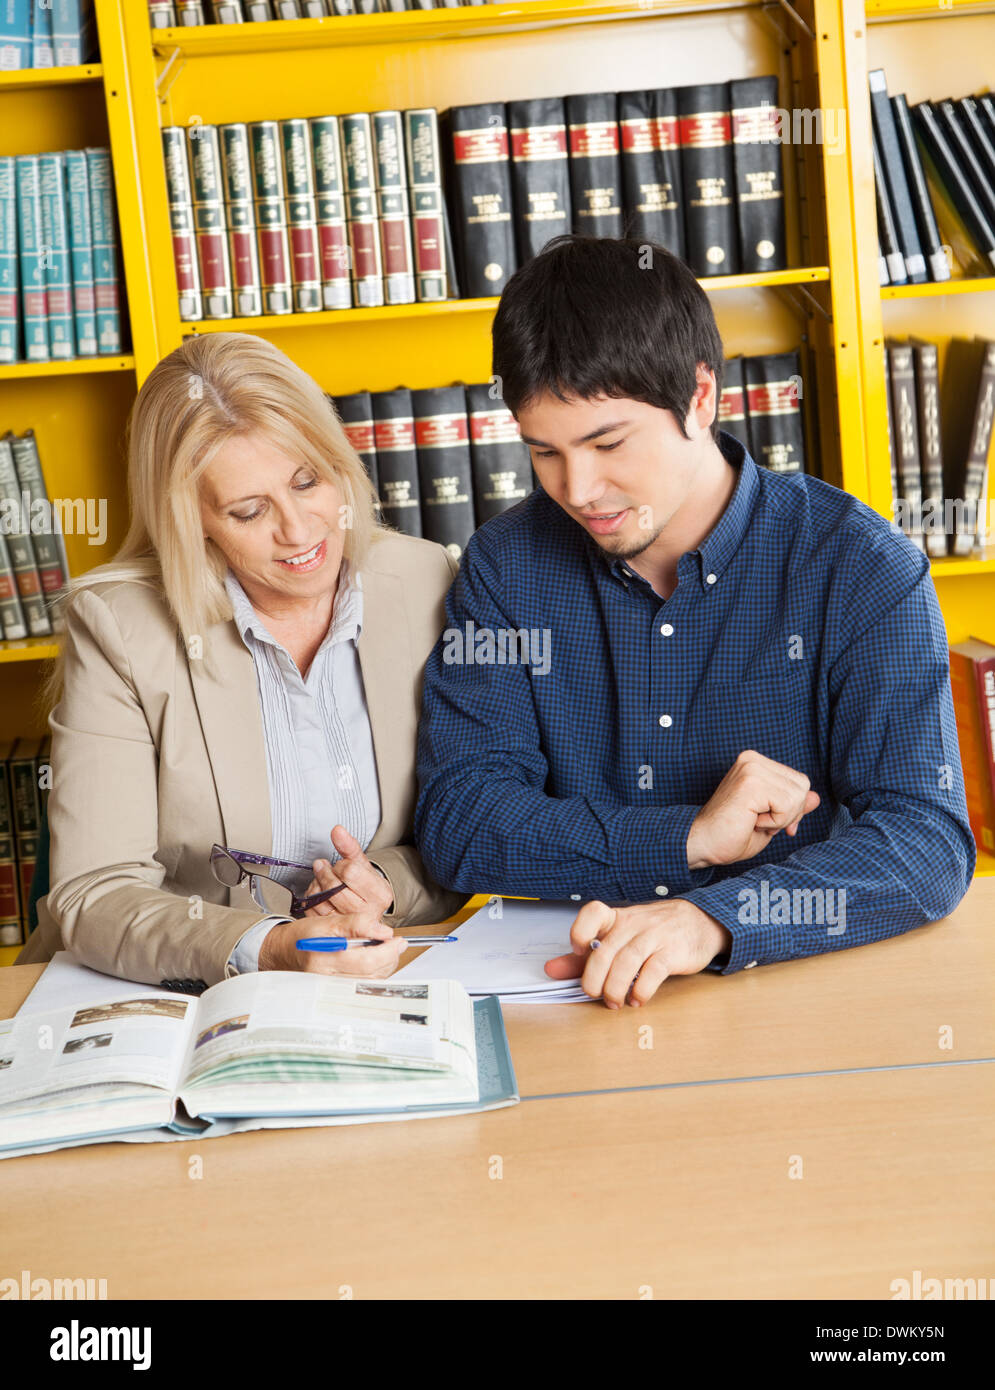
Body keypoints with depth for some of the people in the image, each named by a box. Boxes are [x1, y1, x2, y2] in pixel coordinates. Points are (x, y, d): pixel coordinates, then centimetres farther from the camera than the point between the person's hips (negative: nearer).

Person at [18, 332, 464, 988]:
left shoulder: (427, 584, -2)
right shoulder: (117, 626, -9)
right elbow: (92, 896, -15)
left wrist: (390, 888, -14)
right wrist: (270, 949, -31)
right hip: (176, 1005, -1)